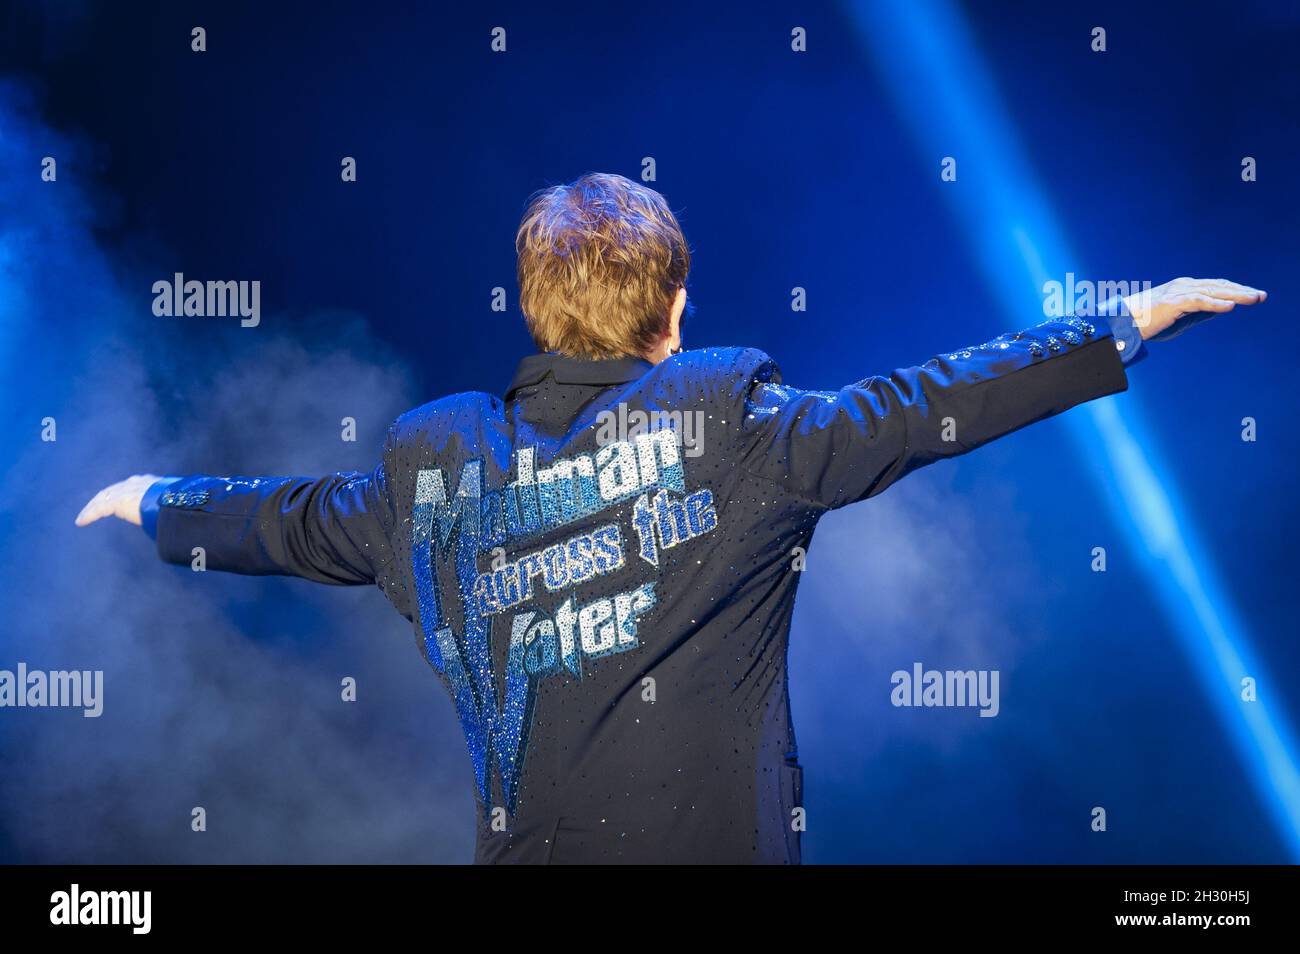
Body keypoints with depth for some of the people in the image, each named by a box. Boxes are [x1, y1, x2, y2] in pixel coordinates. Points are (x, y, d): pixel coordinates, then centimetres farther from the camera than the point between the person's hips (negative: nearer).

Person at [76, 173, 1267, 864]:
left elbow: (290, 519, 18)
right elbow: (929, 408, -12)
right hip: (714, 836, -3)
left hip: (531, 844, 3)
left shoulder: (439, 465, 2)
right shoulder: (728, 427, -11)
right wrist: (1134, 321, -6)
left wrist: (155, 502, 38)